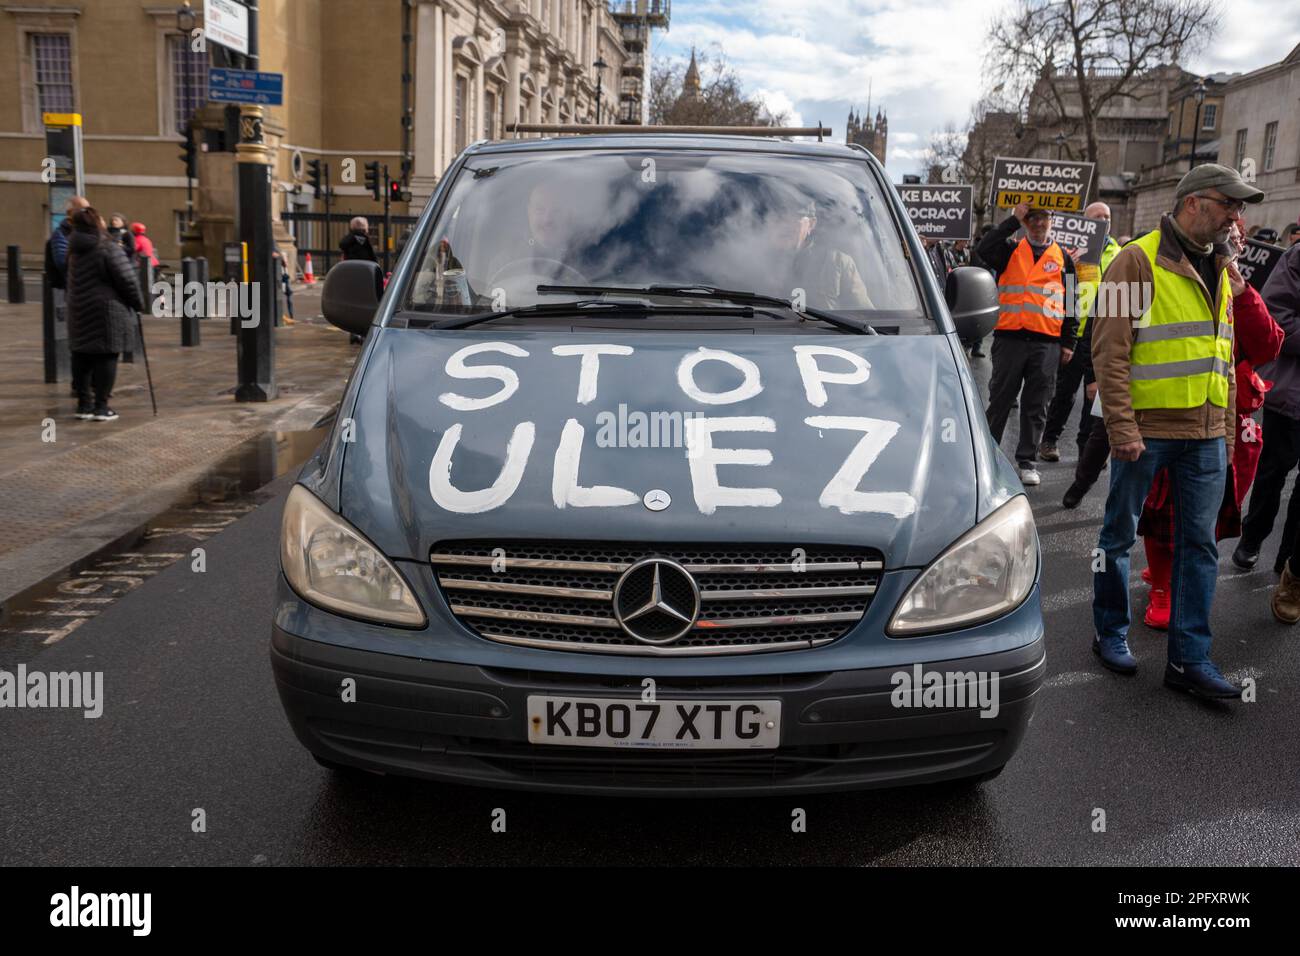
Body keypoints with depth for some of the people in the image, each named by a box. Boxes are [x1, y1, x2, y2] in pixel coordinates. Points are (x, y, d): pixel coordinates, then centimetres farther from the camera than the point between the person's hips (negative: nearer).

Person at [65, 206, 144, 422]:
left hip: (79, 311, 7)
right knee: (106, 356, -1)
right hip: (107, 310, -7)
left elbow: (76, 281, 15)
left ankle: (84, 405, 16)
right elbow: (127, 280, -13)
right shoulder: (109, 248, -13)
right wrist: (138, 303, -1)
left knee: (82, 356, 11)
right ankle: (100, 407, -1)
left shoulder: (75, 250, 9)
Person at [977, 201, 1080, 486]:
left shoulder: (1063, 259, 13)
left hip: (1047, 343, 1)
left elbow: (1071, 303, 14)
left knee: (1036, 406, 6)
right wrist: (1014, 219, -11)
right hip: (1010, 337, -1)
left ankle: (1027, 461, 13)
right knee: (1000, 399, 4)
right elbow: (985, 249, -12)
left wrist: (1068, 343, 8)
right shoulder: (1011, 252, 10)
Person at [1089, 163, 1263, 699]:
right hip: (1146, 429, -6)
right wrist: (1122, 427, -19)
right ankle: (1111, 634, 24)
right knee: (1120, 534, 7)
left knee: (1199, 545, 6)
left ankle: (1190, 659, 13)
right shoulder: (1139, 261, -8)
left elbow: (1224, 358, 20)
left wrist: (1228, 430, 16)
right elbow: (1111, 352, -13)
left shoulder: (1218, 269, 14)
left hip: (1206, 434, 7)